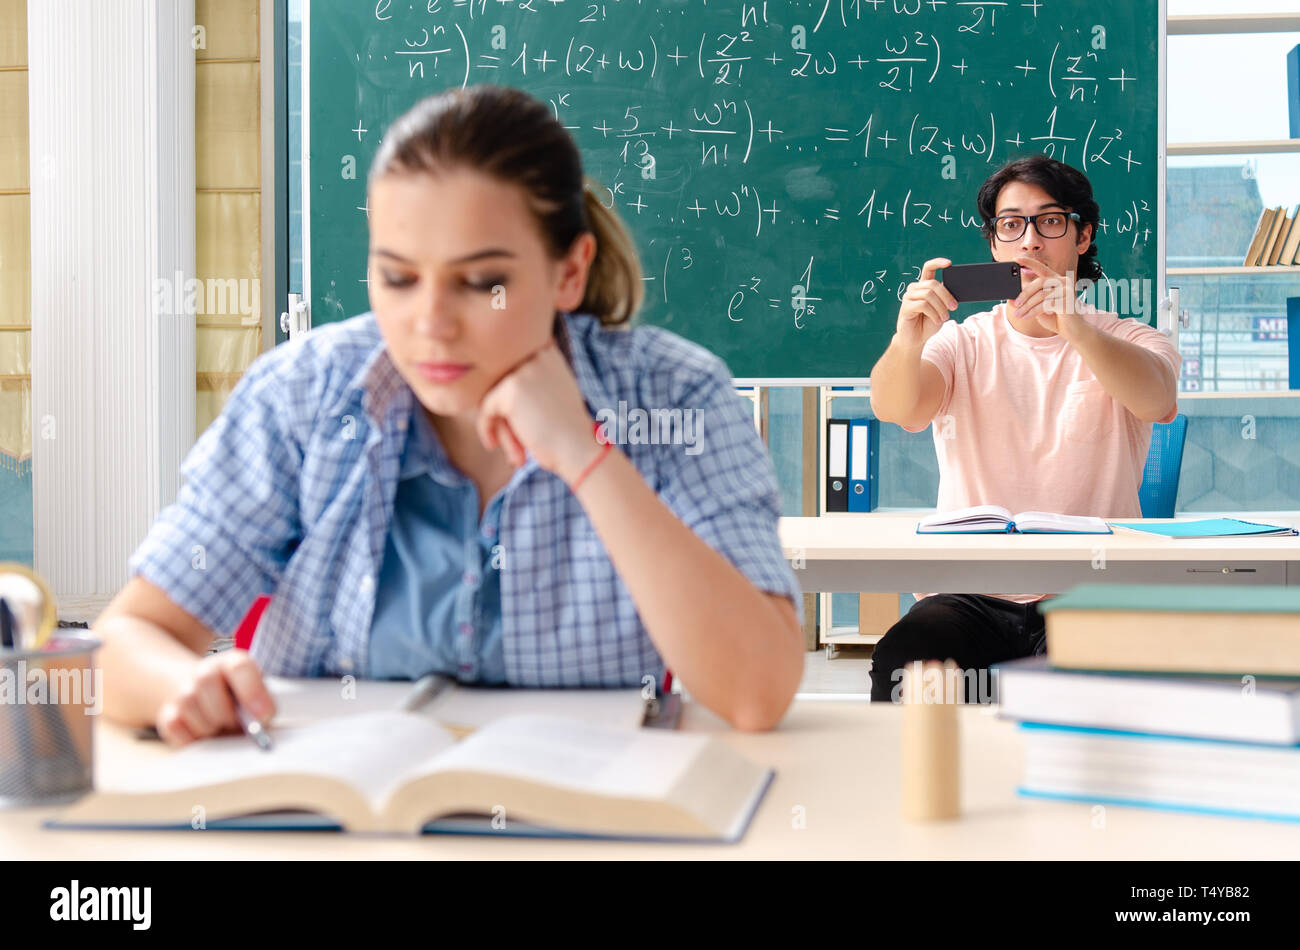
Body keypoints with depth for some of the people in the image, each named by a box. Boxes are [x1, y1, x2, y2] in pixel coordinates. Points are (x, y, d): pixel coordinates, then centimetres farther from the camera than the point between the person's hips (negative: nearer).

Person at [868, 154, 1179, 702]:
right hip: (969, 592, 1)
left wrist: (1074, 327, -33)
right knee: (901, 662, -29)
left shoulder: (1128, 342, 10)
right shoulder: (963, 343, 11)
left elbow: (1159, 402, -15)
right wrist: (908, 341, -34)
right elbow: (894, 408, -10)